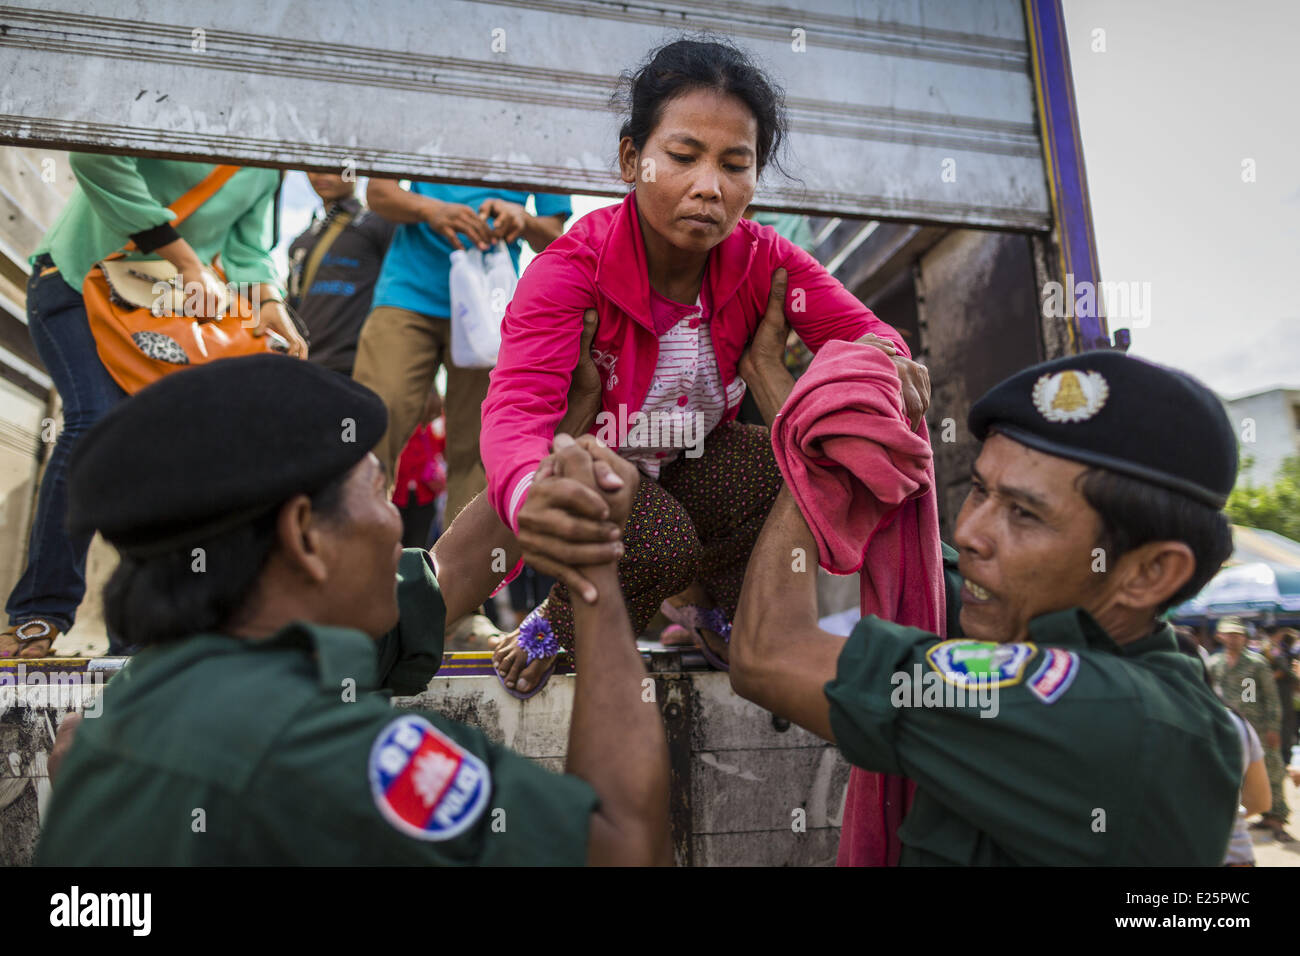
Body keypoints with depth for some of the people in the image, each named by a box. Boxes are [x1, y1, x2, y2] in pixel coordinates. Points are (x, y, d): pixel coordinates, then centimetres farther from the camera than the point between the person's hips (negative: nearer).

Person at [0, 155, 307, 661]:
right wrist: (186, 259, -25)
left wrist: (270, 302, -14)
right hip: (77, 278, -6)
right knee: (95, 423, -25)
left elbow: (246, 248, 8)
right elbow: (94, 155, -26)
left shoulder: (271, 166, 9)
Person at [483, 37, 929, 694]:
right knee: (662, 540, -35)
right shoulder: (572, 269, -24)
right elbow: (516, 408, -37)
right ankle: (560, 621, 0)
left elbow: (857, 327, -11)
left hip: (692, 470, 5)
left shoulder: (763, 261, -9)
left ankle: (704, 603, 6)